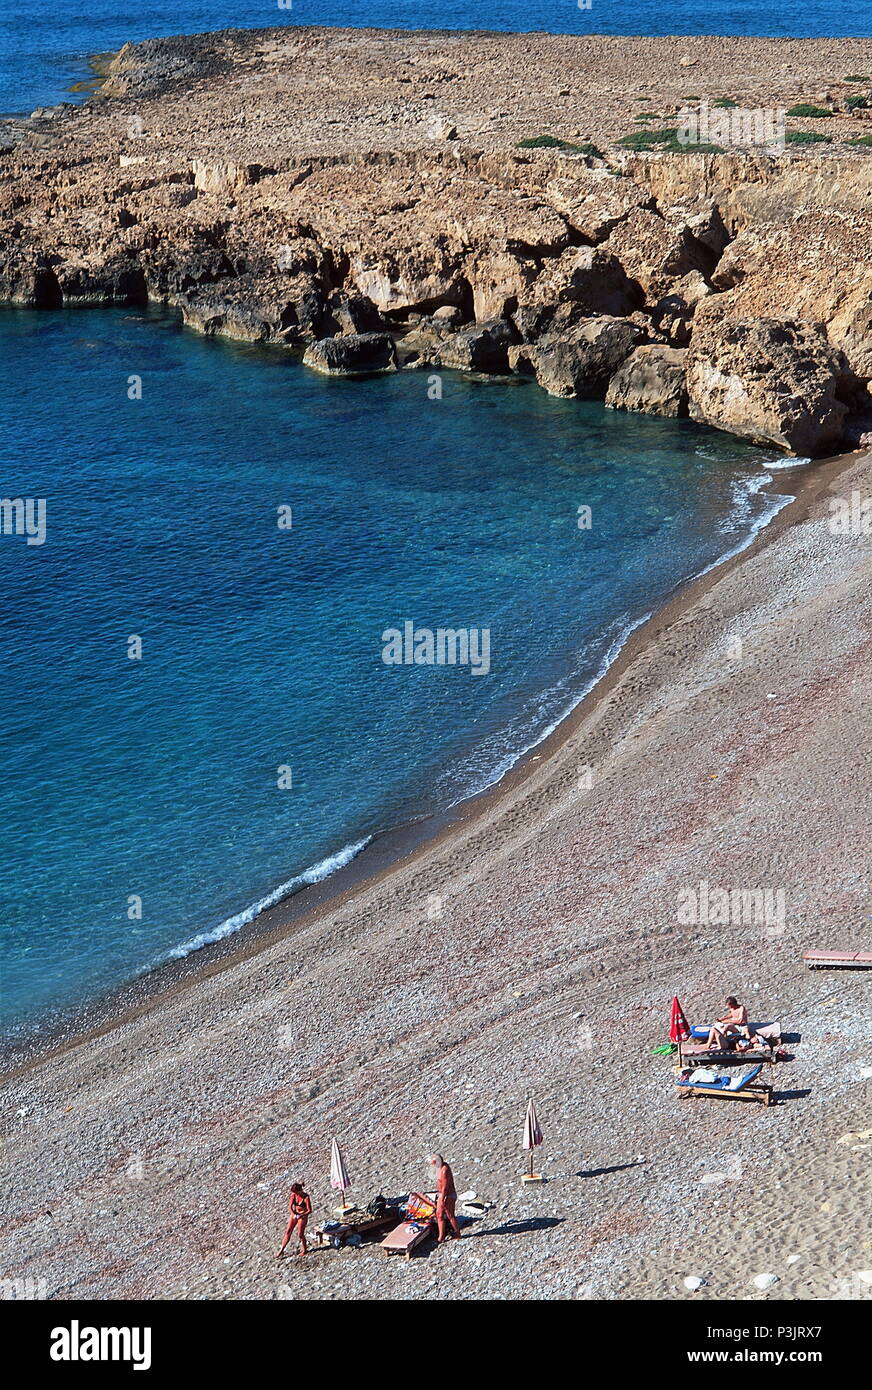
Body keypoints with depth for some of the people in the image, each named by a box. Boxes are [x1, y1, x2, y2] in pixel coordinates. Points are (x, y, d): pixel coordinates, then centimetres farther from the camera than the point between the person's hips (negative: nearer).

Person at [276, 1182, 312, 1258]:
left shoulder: (306, 1197, -24)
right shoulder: (293, 1195, -10)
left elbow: (309, 1210, -19)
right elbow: (290, 1207, -7)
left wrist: (301, 1215, -29)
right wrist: (293, 1214, -23)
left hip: (303, 1216, -5)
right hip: (294, 1214, 5)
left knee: (300, 1234, 3)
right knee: (288, 1232, 8)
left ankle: (305, 1250, 27)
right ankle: (281, 1250, 17)